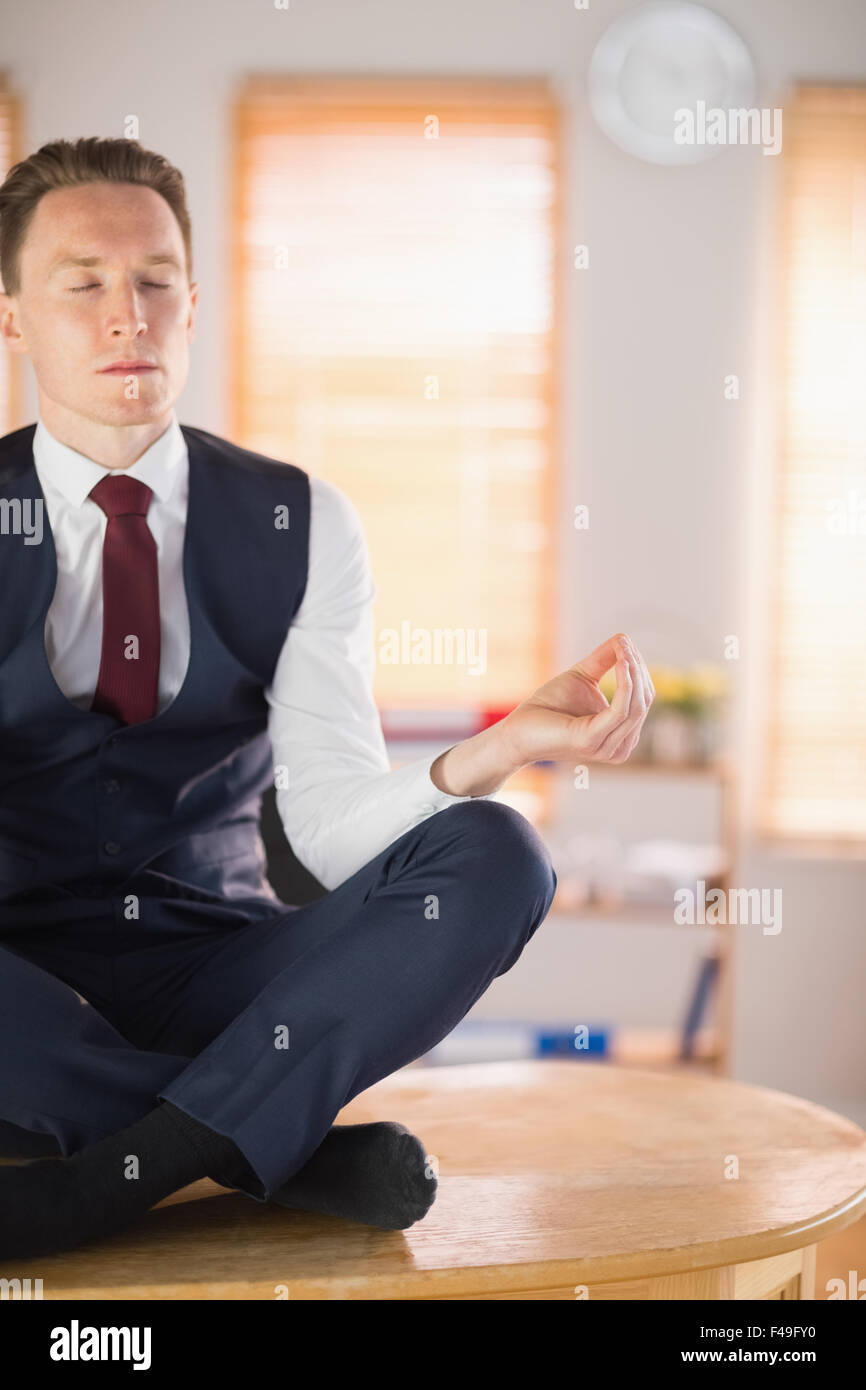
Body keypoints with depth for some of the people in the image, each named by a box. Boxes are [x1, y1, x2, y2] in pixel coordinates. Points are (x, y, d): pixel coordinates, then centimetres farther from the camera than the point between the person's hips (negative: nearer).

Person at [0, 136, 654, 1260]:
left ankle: (117, 1170, -28)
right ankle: (295, 1144, -20)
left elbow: (332, 815, -7)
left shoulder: (300, 524, 3)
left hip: (224, 972, 2)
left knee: (495, 853, -24)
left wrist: (508, 745, -26)